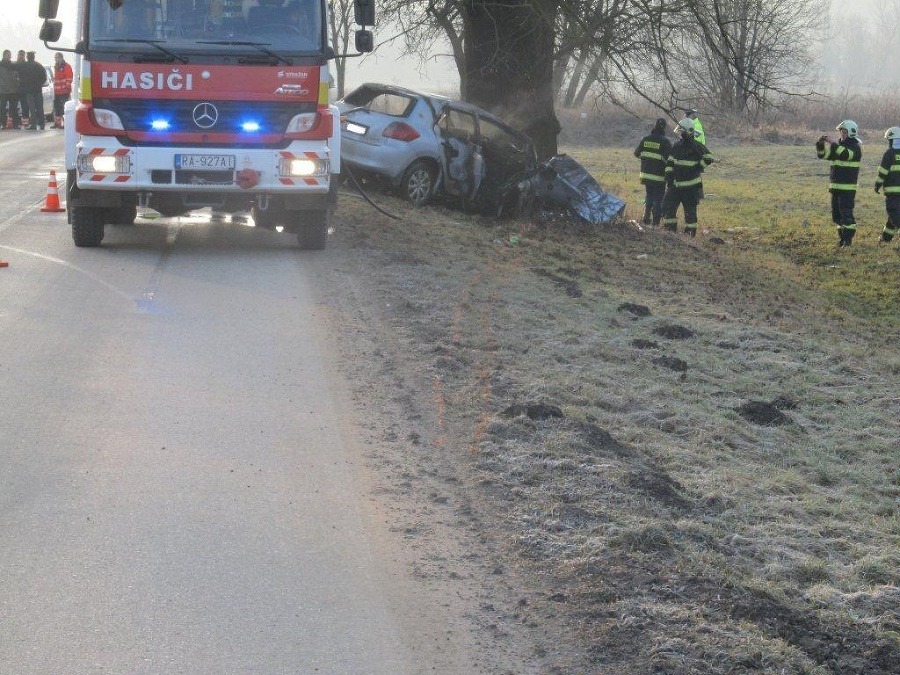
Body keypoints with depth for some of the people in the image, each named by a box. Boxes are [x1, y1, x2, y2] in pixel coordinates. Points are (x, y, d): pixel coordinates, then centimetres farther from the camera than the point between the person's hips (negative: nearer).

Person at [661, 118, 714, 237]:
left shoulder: (696, 146, -10)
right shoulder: (677, 145, 10)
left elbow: (708, 158, -15)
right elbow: (669, 162, 16)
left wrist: (698, 168, -10)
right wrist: (668, 176, 6)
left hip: (691, 185, -6)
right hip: (676, 183, 6)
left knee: (690, 209, 1)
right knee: (668, 205, 2)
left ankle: (690, 230, 9)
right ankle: (670, 228, 12)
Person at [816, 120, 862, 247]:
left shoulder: (856, 147, -6)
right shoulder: (839, 146, 16)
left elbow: (846, 154, -27)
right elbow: (823, 155, 12)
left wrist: (832, 144, -33)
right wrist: (821, 144, -7)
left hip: (848, 187, -8)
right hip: (835, 186, 8)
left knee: (846, 213, -10)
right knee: (836, 214, 11)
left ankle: (848, 240, -7)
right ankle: (842, 237, 20)